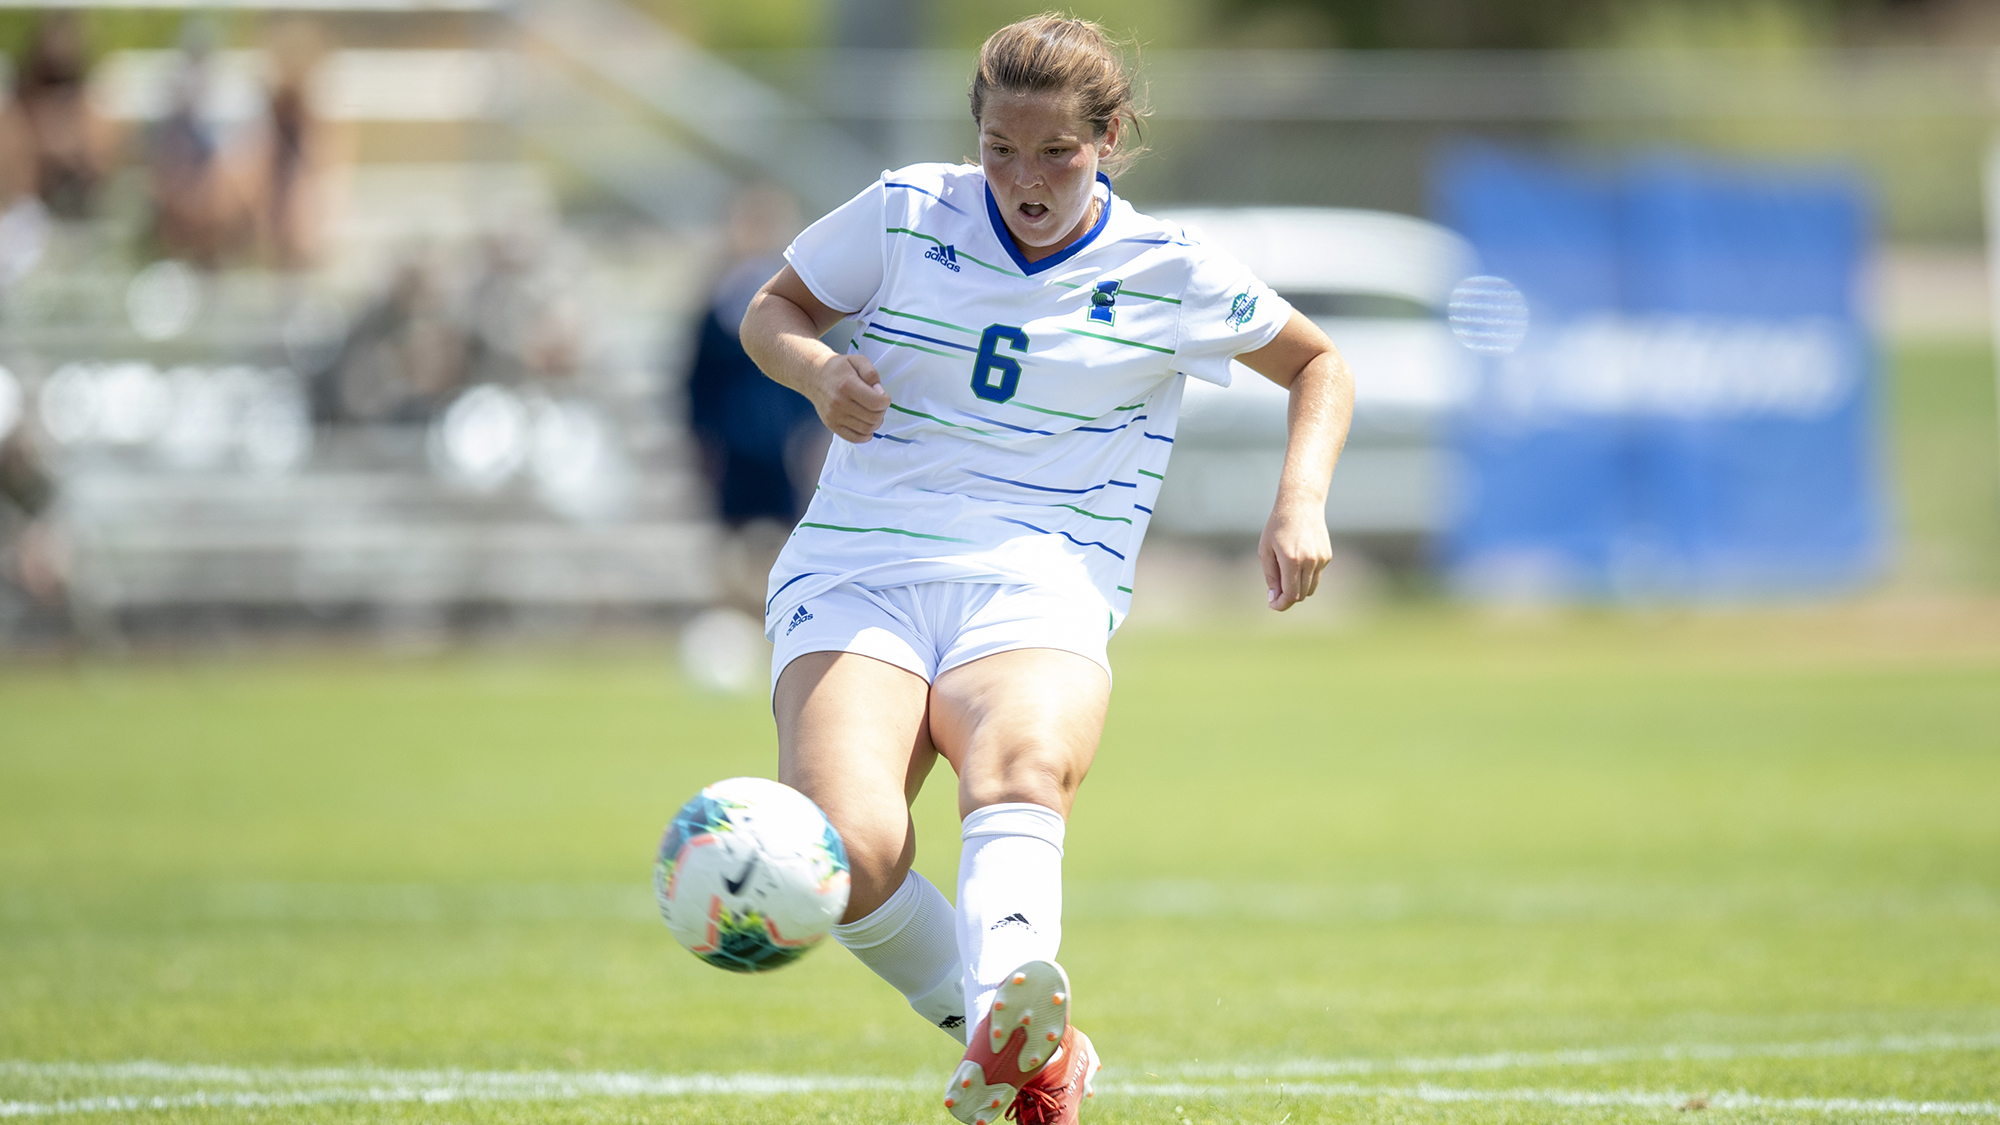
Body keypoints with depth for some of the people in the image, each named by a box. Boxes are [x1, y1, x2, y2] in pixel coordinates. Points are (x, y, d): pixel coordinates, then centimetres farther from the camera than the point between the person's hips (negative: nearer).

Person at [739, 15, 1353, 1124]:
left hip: (1041, 588, -1)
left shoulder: (1165, 270, 7)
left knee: (1021, 763, -40)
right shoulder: (906, 214, 7)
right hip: (855, 575, 1)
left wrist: (1300, 501, 3)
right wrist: (817, 368, -2)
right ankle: (992, 1031, -9)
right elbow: (772, 310, 21)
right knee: (847, 854, -31)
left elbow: (1319, 367, 21)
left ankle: (1010, 1028, -65)